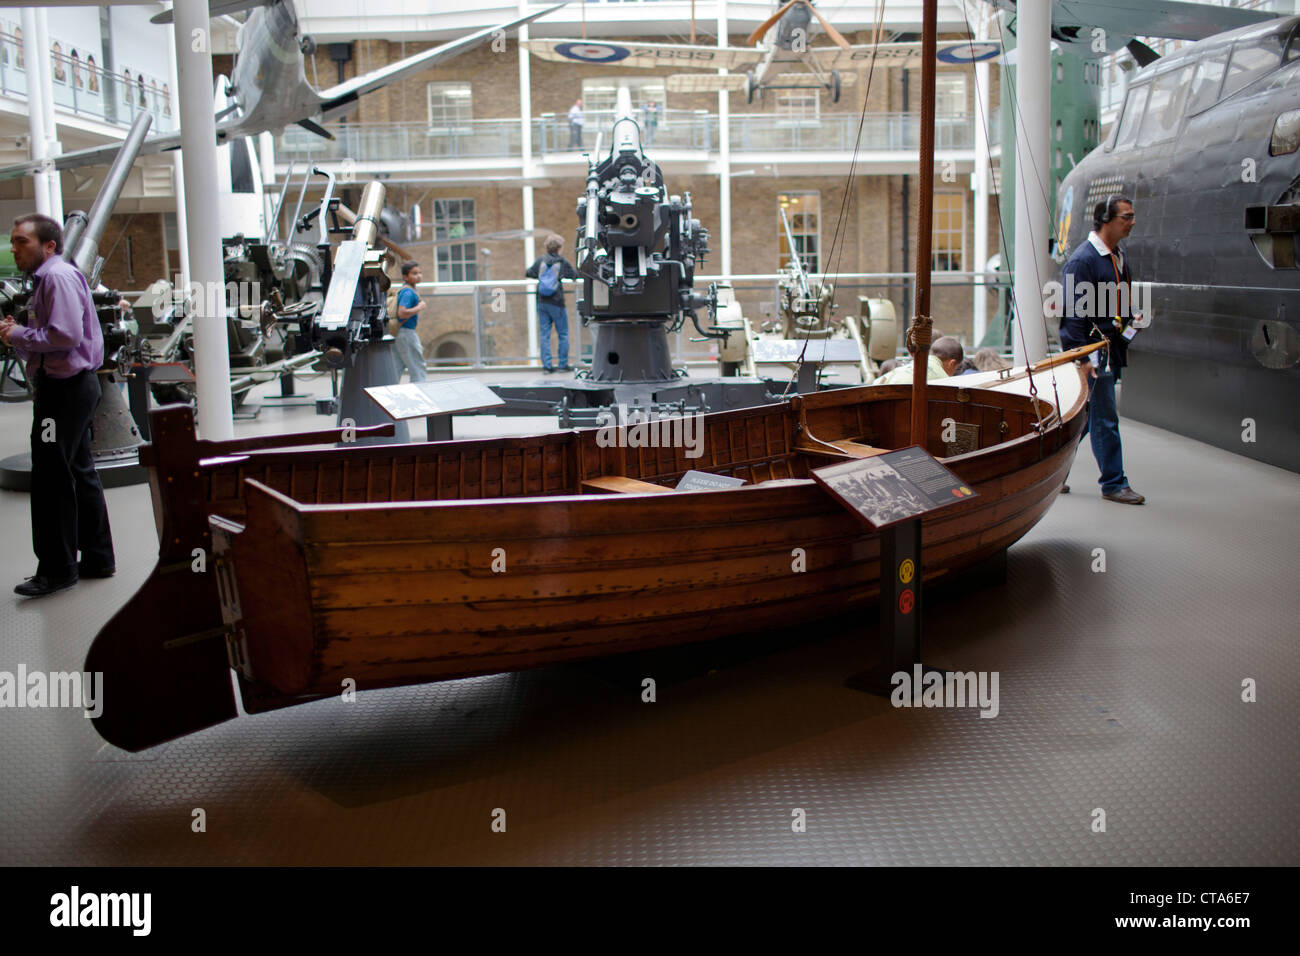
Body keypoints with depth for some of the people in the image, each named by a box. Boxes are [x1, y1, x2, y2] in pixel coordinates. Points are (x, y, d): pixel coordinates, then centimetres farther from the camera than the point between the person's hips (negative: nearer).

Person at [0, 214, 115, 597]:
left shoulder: (59, 276, -14)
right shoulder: (46, 278, 18)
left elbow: (65, 335, -24)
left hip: (65, 389, -11)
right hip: (71, 386, 11)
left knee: (51, 479, -5)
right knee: (79, 473, 15)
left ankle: (57, 568, 3)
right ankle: (97, 558, 23)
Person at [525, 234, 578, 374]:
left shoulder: (540, 260, 4)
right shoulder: (563, 262, -2)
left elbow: (528, 273, 13)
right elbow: (575, 275, 10)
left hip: (542, 303, 3)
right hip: (556, 303, -3)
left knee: (544, 335, 6)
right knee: (563, 334, 8)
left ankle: (547, 366, 3)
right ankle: (563, 364, 9)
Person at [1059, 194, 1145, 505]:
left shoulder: (1117, 257, 15)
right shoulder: (1082, 259, -14)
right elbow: (1074, 313, -18)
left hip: (1112, 351, 9)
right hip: (1092, 351, -9)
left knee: (1085, 417, 13)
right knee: (1105, 419, -3)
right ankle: (1114, 484, 7)